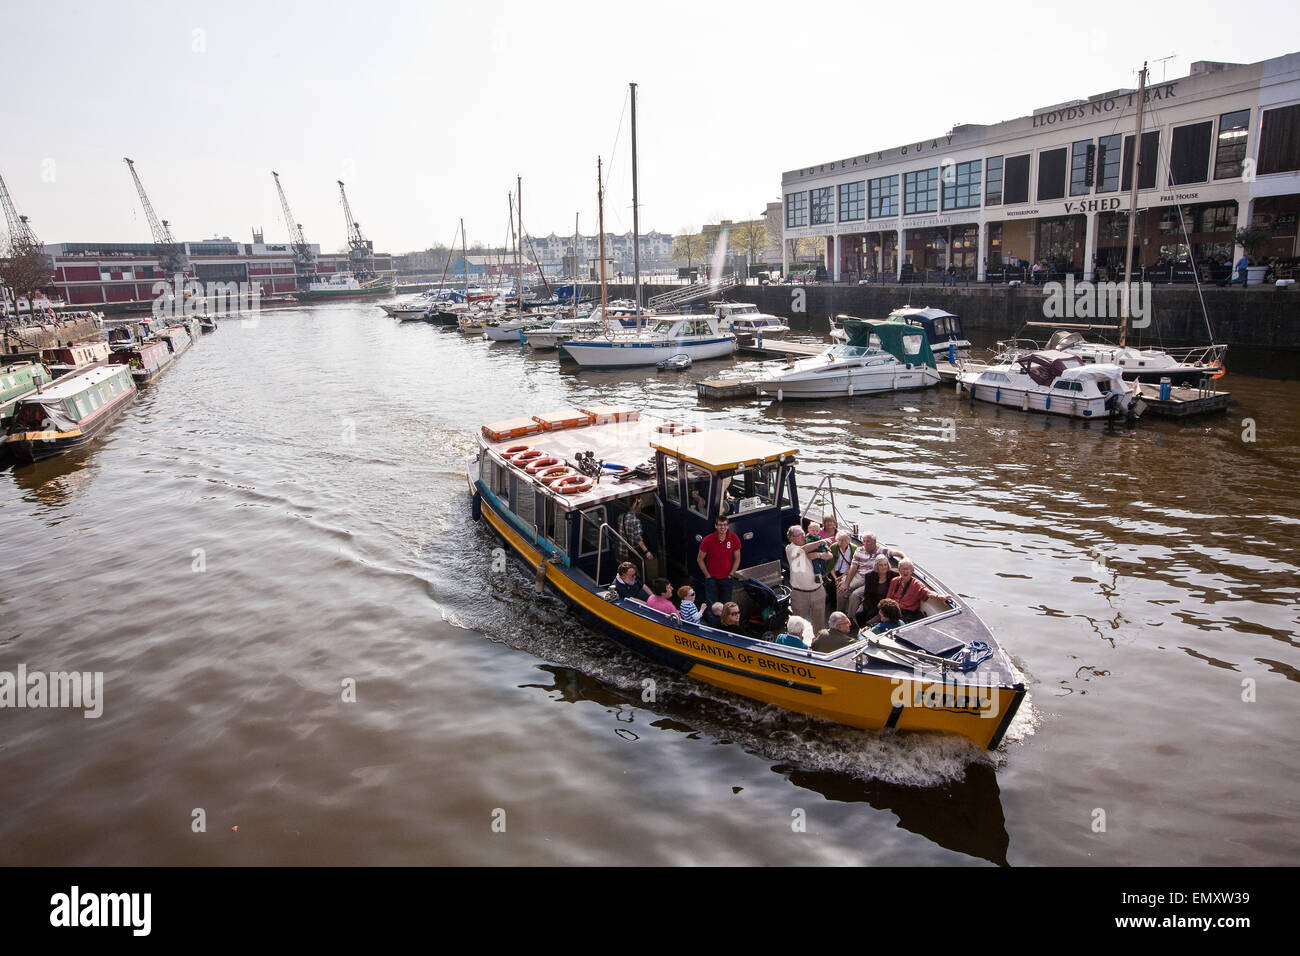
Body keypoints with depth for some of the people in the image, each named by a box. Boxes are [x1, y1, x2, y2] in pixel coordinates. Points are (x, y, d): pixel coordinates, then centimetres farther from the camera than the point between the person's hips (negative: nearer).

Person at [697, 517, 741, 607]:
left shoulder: (734, 539, -8)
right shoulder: (708, 540, -13)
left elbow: (737, 559, 4)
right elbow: (700, 559, -3)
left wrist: (731, 574, -1)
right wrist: (707, 575, -4)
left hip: (726, 579, 2)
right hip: (711, 579, -2)